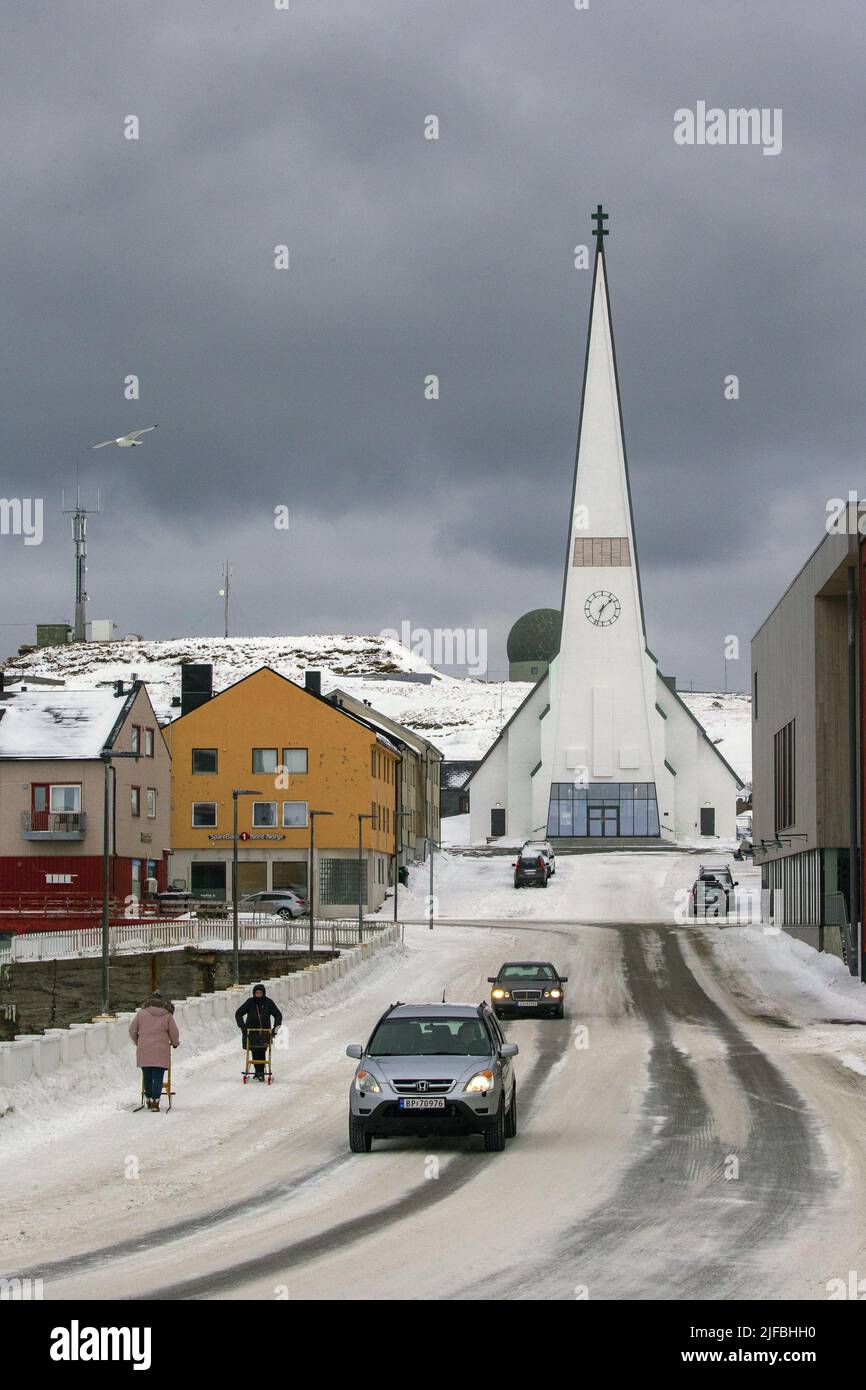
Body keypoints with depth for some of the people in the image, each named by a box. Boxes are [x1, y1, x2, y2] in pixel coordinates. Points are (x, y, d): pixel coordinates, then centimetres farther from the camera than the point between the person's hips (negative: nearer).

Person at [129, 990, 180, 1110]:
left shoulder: (142, 1012, 5)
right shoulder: (167, 1015, 3)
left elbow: (132, 1029, 8)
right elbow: (174, 1033, 6)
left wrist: (137, 1042, 27)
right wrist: (175, 1043, 28)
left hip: (144, 1051, 1)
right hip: (161, 1051, -1)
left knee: (147, 1076, 13)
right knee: (158, 1077, -1)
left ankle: (149, 1100, 22)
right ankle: (155, 1101, -10)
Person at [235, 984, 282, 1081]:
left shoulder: (268, 1002, -3)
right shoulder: (250, 1002, -3)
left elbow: (278, 1015, 0)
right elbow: (238, 1014, -1)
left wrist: (275, 1027, -12)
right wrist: (242, 1026, -13)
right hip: (252, 1031, 1)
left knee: (262, 1052, -9)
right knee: (255, 1052, -2)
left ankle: (260, 1073, -8)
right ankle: (258, 1071, 9)